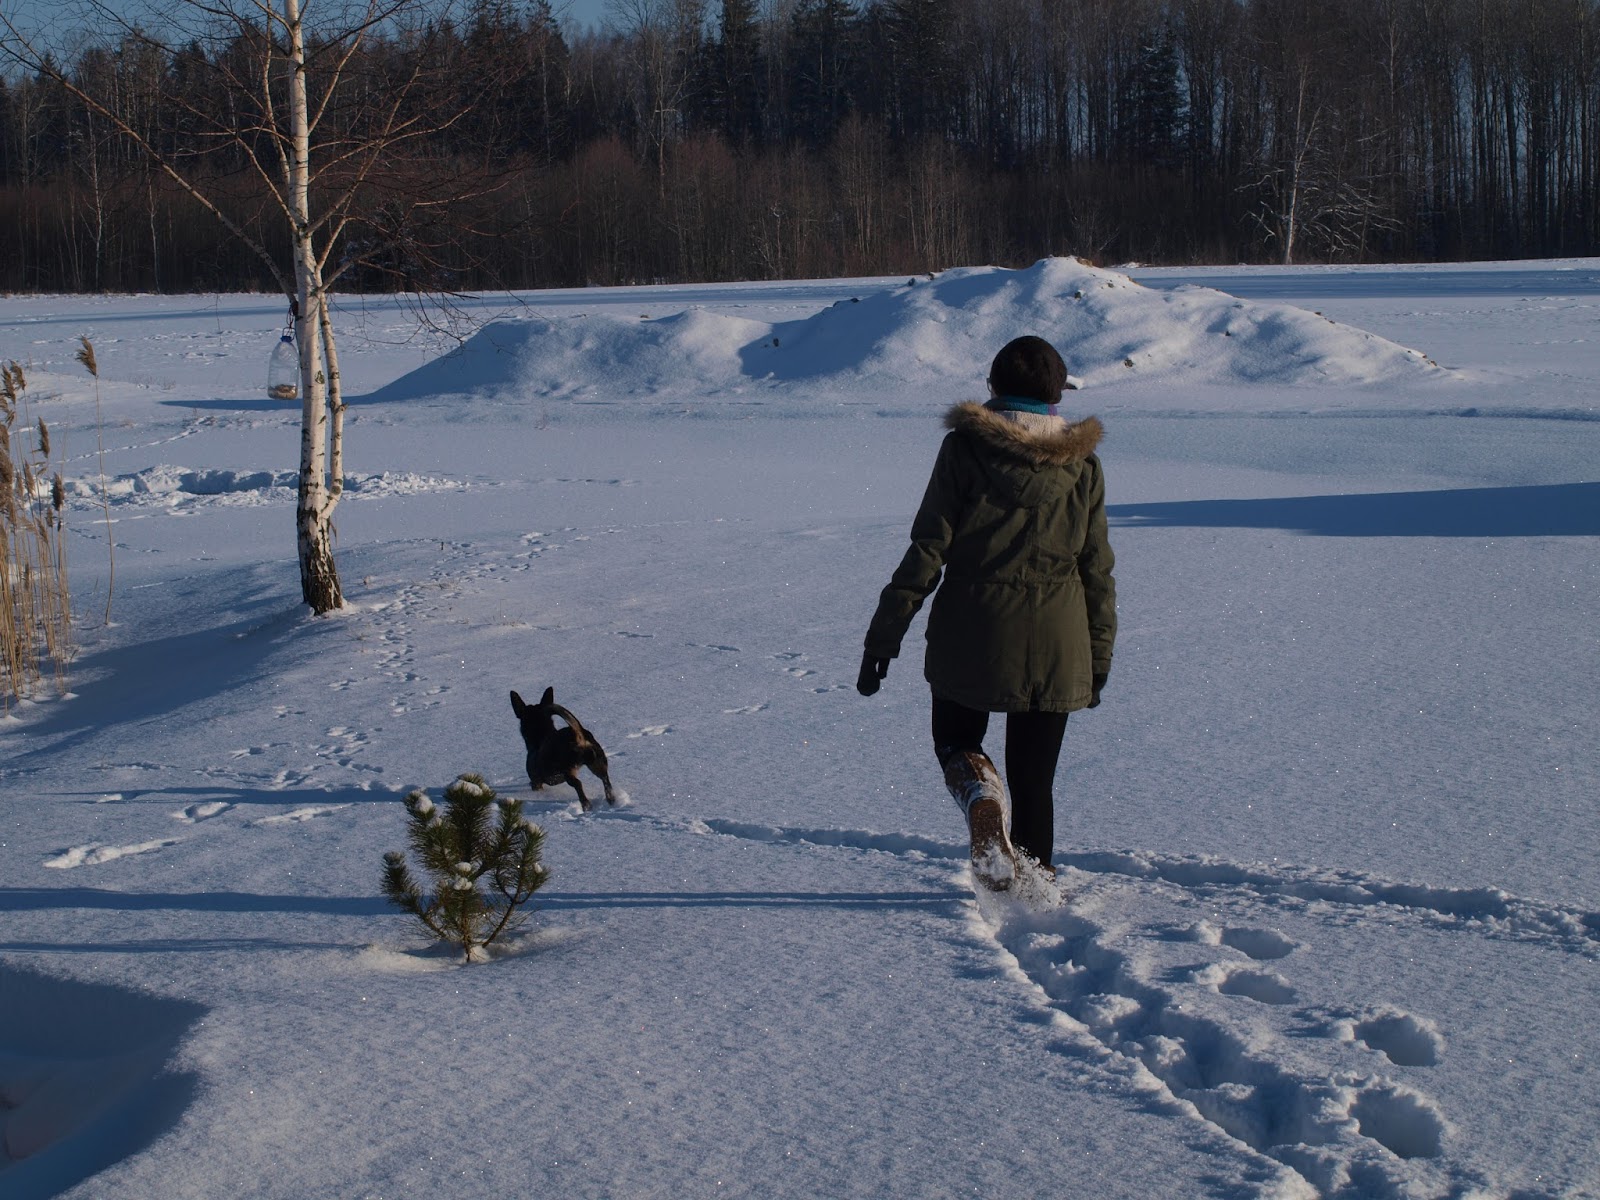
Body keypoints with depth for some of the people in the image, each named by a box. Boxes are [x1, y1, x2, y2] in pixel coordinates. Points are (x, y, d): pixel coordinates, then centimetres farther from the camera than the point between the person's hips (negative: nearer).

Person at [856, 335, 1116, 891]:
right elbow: (1097, 569, 7)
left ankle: (981, 795, -11)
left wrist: (884, 635, -4)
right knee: (1034, 774, 14)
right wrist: (1099, 657, 16)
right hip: (1054, 641, 2)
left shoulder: (966, 447, -4)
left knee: (955, 738, 20)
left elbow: (927, 549, -8)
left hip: (971, 633, -2)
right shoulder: (1081, 461, 4)